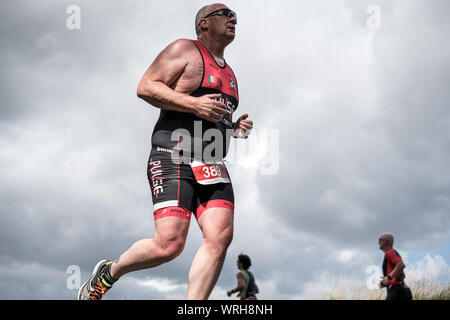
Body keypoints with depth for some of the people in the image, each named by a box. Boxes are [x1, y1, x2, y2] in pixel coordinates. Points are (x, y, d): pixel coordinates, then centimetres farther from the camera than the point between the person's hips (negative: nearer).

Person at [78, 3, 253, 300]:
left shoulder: (228, 72, 26)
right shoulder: (184, 50, 2)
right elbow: (145, 87, -7)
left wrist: (235, 127, 14)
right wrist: (193, 104, -17)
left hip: (212, 167, 7)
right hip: (174, 161, -7)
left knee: (221, 236, -16)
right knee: (168, 245, -16)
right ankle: (108, 273, 11)